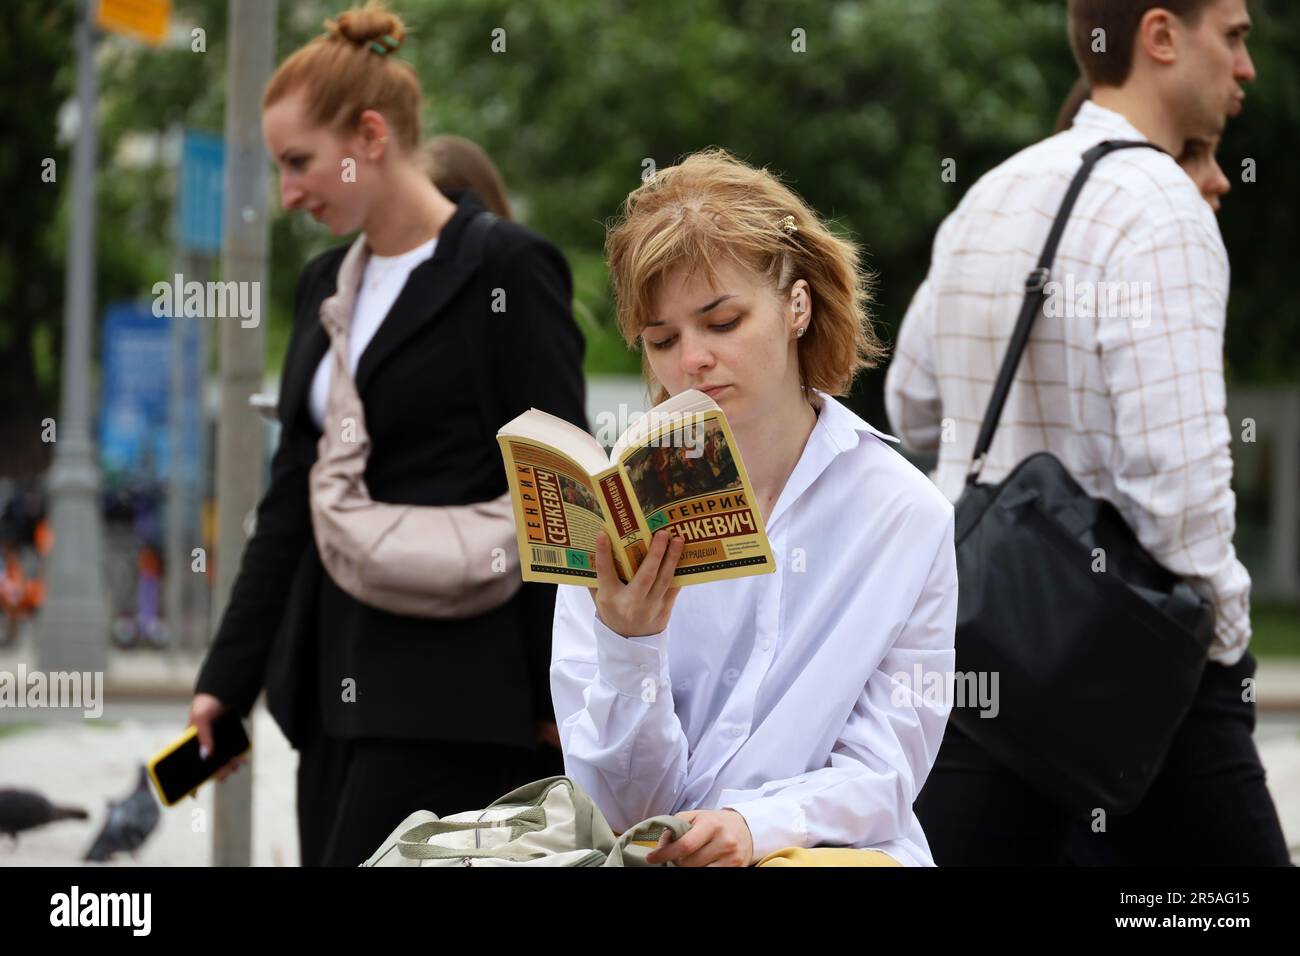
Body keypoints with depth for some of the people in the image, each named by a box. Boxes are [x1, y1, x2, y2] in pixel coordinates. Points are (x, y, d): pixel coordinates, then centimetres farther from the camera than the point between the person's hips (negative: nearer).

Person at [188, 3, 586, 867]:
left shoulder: (506, 270, -7)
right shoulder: (326, 285, 15)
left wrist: (561, 705, -12)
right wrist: (227, 681, 15)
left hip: (453, 690, -8)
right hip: (337, 681, 8)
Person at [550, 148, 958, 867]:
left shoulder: (906, 516, 1)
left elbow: (880, 772, 1)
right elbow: (625, 806, 0)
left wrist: (756, 824, -18)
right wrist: (630, 648, -17)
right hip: (650, 860, 0)